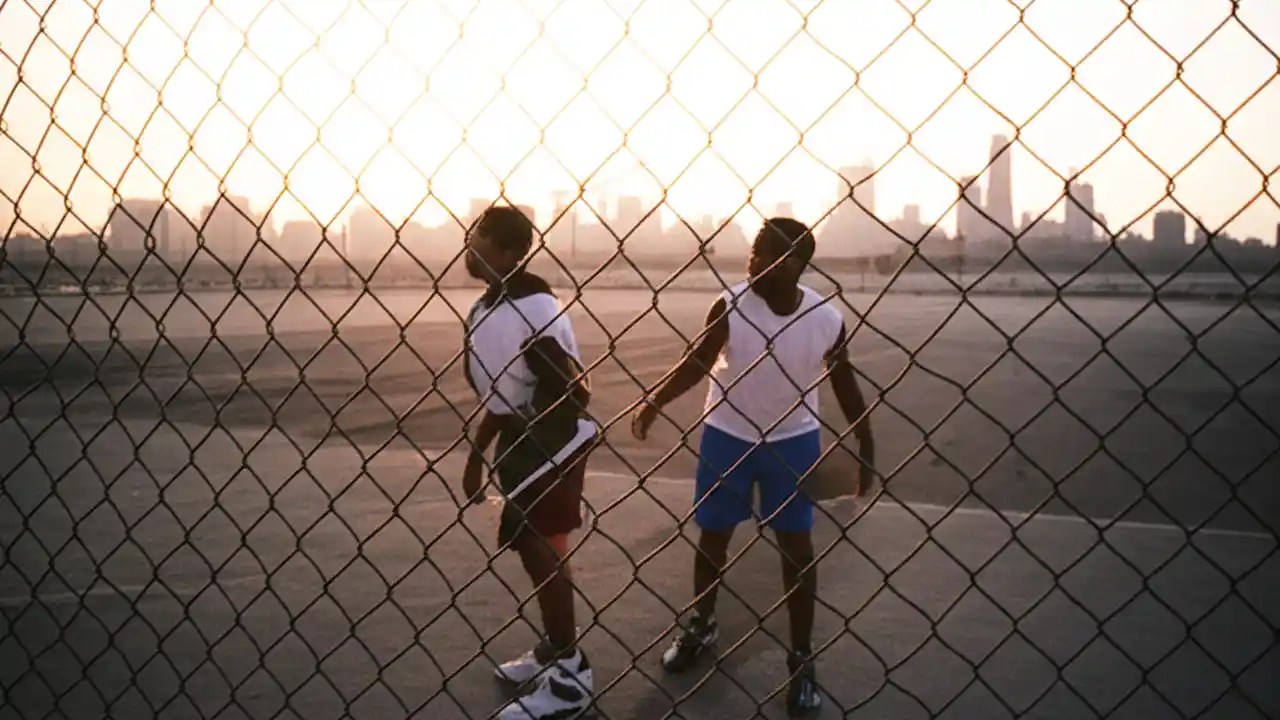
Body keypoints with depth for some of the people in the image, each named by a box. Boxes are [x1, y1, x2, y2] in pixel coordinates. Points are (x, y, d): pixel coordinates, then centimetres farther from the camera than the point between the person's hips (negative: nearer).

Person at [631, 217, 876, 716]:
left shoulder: (828, 319, -14)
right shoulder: (730, 306, -17)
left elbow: (843, 382, -1)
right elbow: (697, 363, -15)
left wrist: (866, 445, 4)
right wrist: (654, 401, -32)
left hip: (794, 441, 0)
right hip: (727, 437, 1)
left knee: (796, 546, 4)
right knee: (711, 537, 13)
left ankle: (801, 657, 19)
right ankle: (702, 625, 38)